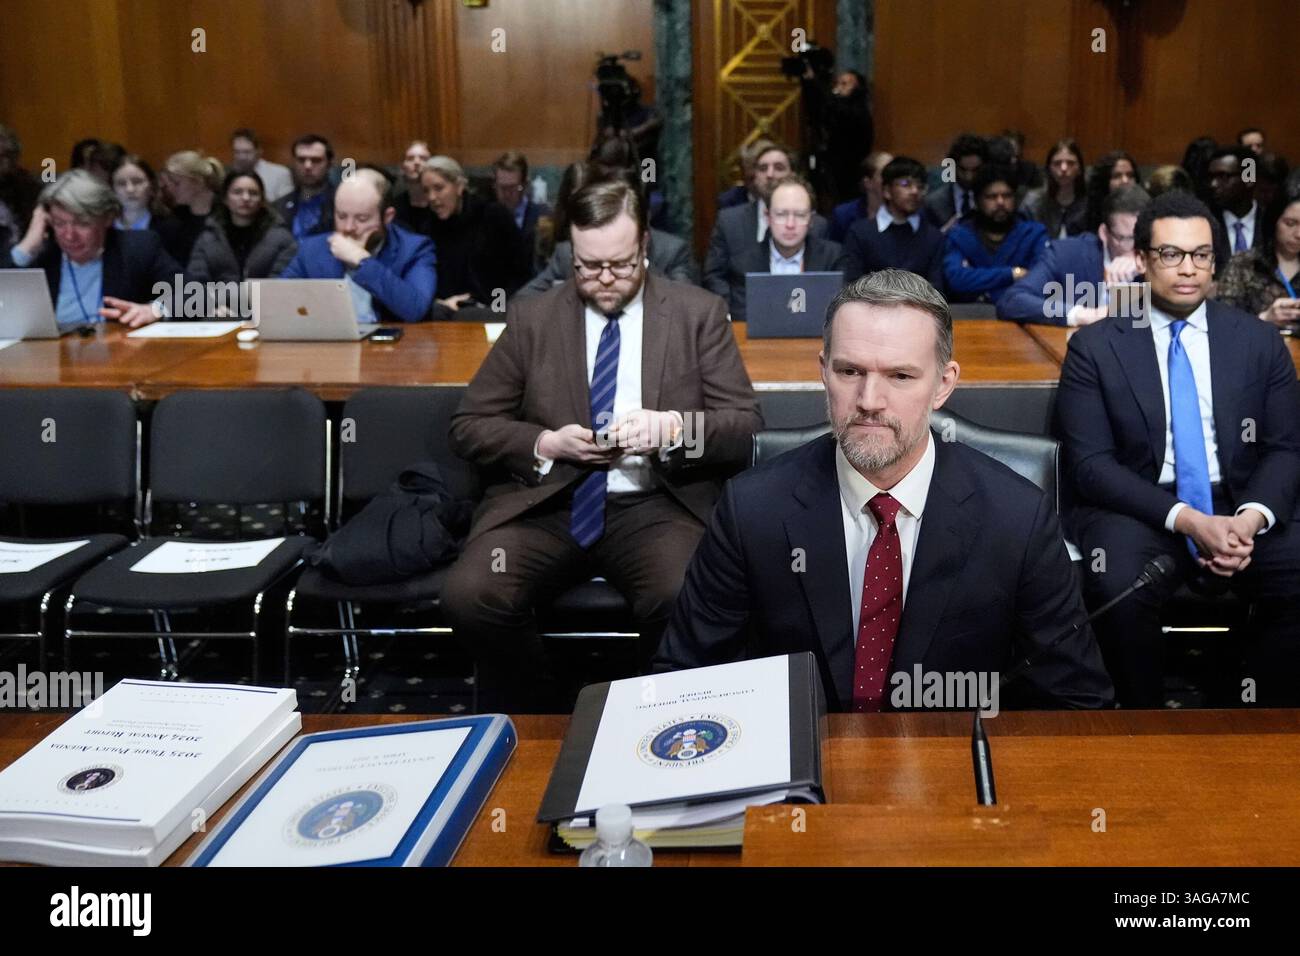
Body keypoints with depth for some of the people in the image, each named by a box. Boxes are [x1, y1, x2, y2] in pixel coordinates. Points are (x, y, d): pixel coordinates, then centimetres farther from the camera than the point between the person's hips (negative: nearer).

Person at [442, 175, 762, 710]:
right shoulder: (533, 318, 10)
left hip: (655, 507, -1)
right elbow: (468, 426, 10)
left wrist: (673, 427, -18)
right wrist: (545, 444, -9)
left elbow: (746, 427, 2)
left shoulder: (699, 314, 7)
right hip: (545, 504, 2)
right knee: (469, 597, -27)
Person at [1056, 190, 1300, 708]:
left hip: (1240, 508, 3)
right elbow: (1090, 465, -7)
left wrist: (1252, 517, -15)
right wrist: (1187, 520, -19)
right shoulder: (1095, 348, 1)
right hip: (1139, 510, -2)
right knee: (1119, 591, -34)